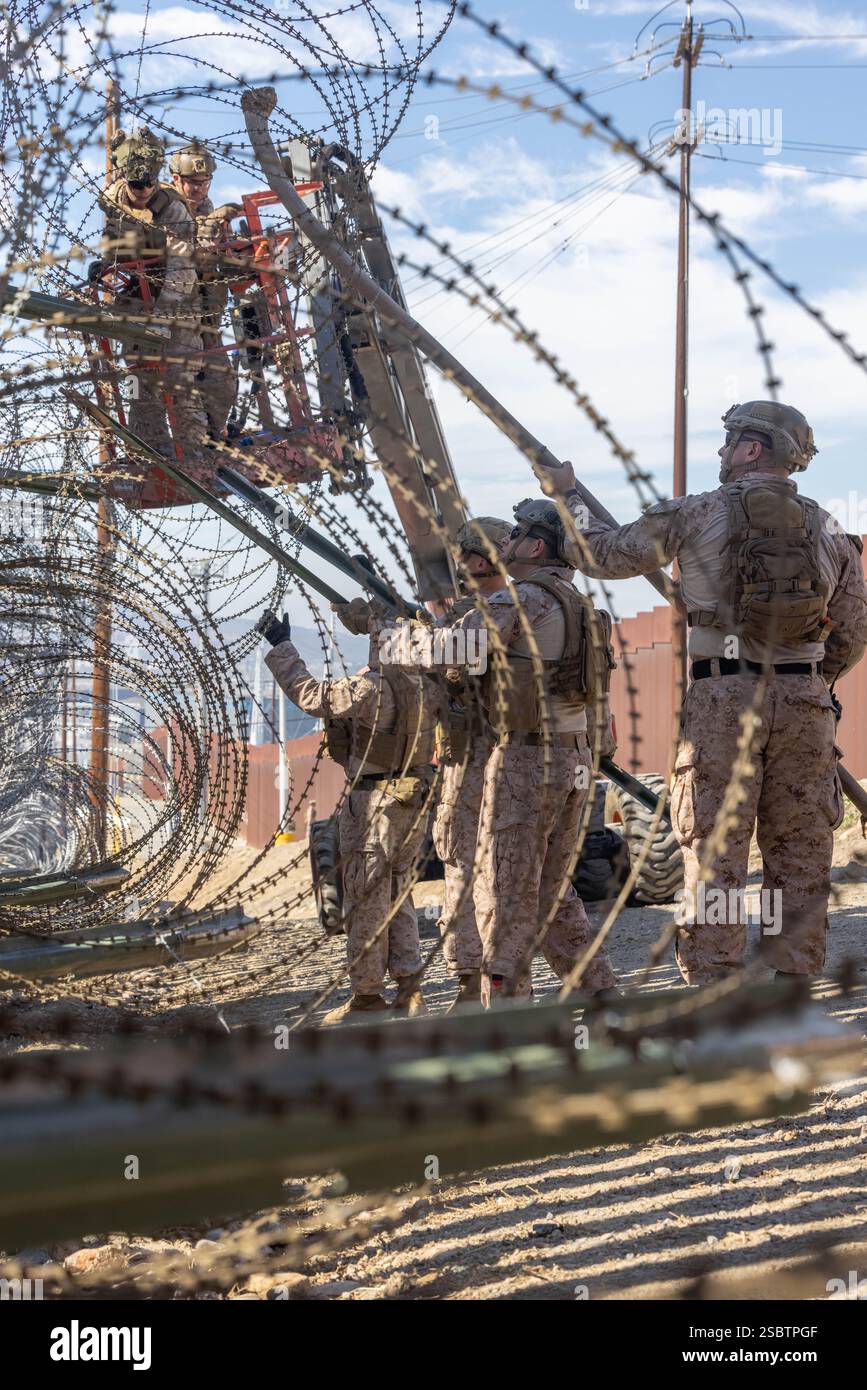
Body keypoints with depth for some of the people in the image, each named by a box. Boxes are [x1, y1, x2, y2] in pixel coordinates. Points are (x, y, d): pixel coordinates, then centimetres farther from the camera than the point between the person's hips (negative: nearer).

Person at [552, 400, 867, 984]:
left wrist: (569, 495, 21)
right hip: (804, 701, 3)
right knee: (800, 856, 8)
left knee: (715, 855, -1)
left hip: (721, 696, -3)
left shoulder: (699, 514, -2)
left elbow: (606, 555, 5)